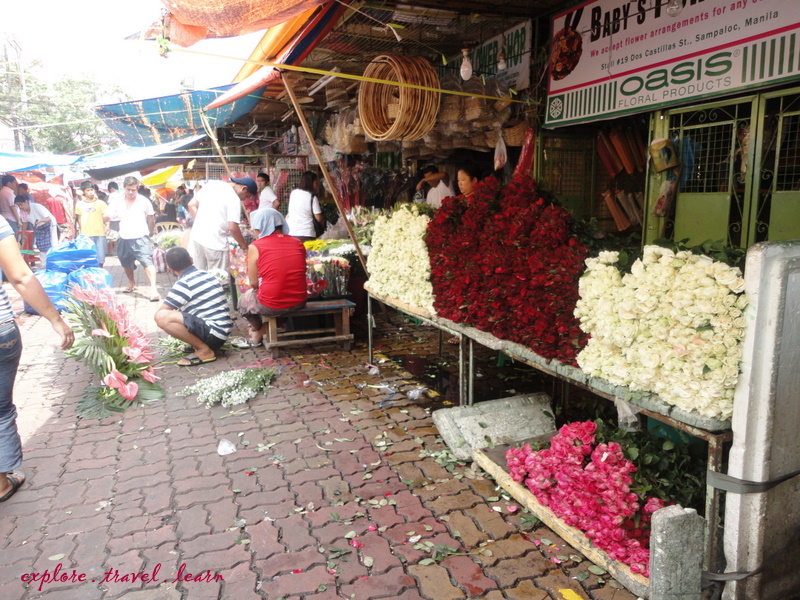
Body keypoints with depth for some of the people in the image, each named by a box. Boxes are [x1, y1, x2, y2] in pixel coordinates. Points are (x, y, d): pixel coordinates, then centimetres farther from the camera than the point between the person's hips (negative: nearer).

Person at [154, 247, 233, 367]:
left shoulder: (183, 284, -12)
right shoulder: (207, 275, 12)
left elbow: (159, 313, -9)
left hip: (213, 334, -9)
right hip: (224, 332, 9)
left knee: (162, 317, -20)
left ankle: (204, 350, -14)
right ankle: (202, 344, 11)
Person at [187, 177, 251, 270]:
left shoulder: (211, 184, 9)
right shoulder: (234, 199, -12)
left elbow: (192, 205, 11)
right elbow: (233, 227, -17)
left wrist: (200, 224, 16)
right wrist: (244, 246, -6)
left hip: (196, 237, 7)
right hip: (216, 243, -7)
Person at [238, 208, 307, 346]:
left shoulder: (255, 247, -8)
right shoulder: (298, 243, 3)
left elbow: (254, 283, -5)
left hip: (270, 306, -4)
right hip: (299, 302, 4)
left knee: (244, 300, 30)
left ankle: (259, 330, 43)